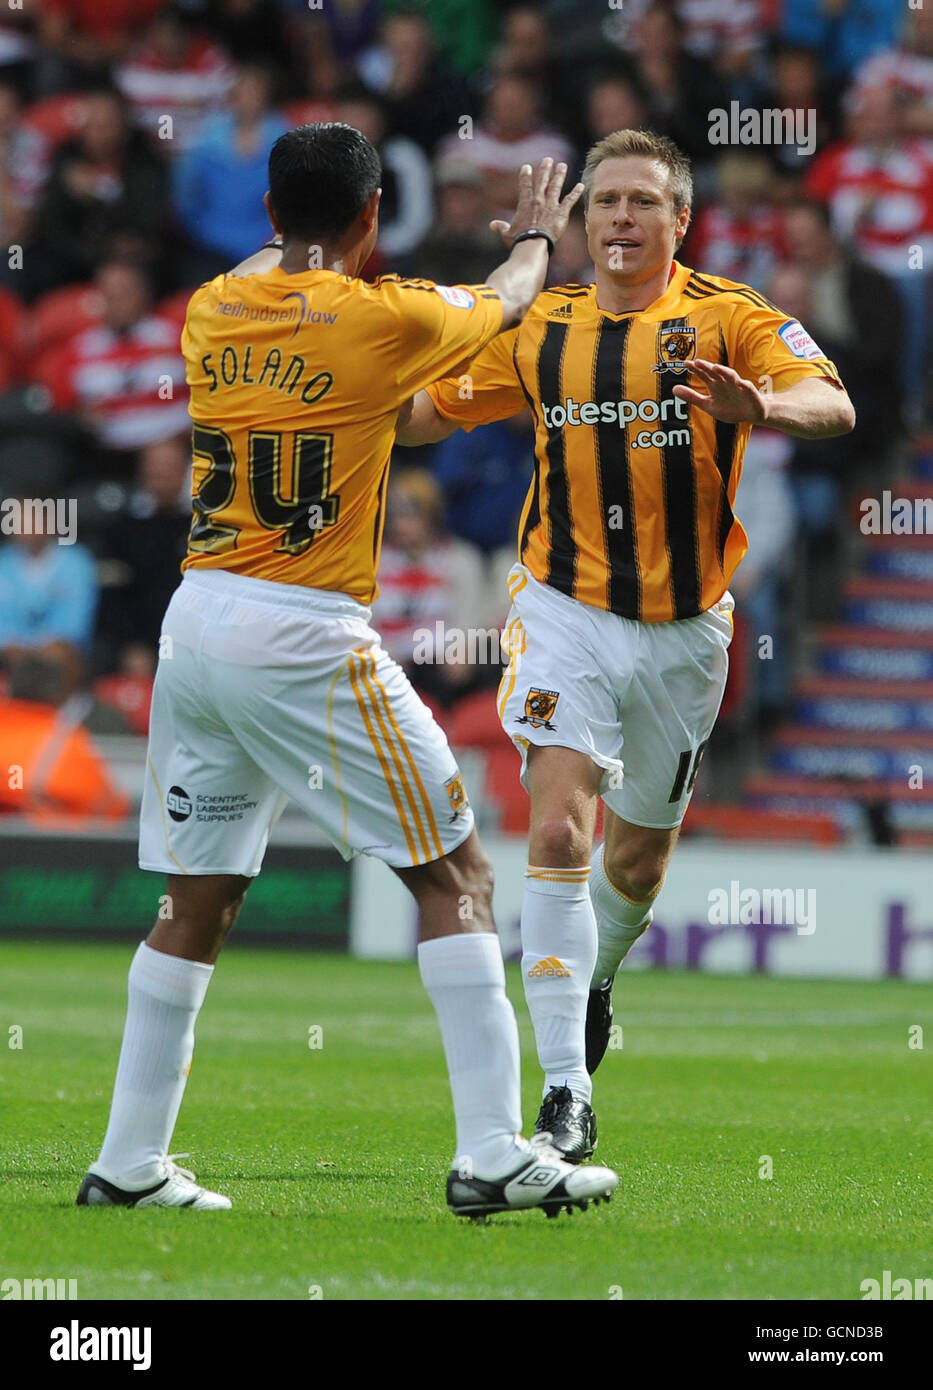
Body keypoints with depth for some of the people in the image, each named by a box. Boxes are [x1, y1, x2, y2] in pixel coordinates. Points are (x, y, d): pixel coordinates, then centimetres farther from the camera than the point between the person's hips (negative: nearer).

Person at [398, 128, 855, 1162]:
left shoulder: (728, 319, -5)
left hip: (683, 628, 0)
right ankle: (565, 1090, -19)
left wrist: (765, 406, -43)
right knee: (558, 834, -18)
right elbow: (431, 411, 15)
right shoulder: (542, 326, 4)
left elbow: (833, 405, -21)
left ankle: (593, 980, 49)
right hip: (565, 611, 0)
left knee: (638, 859, 15)